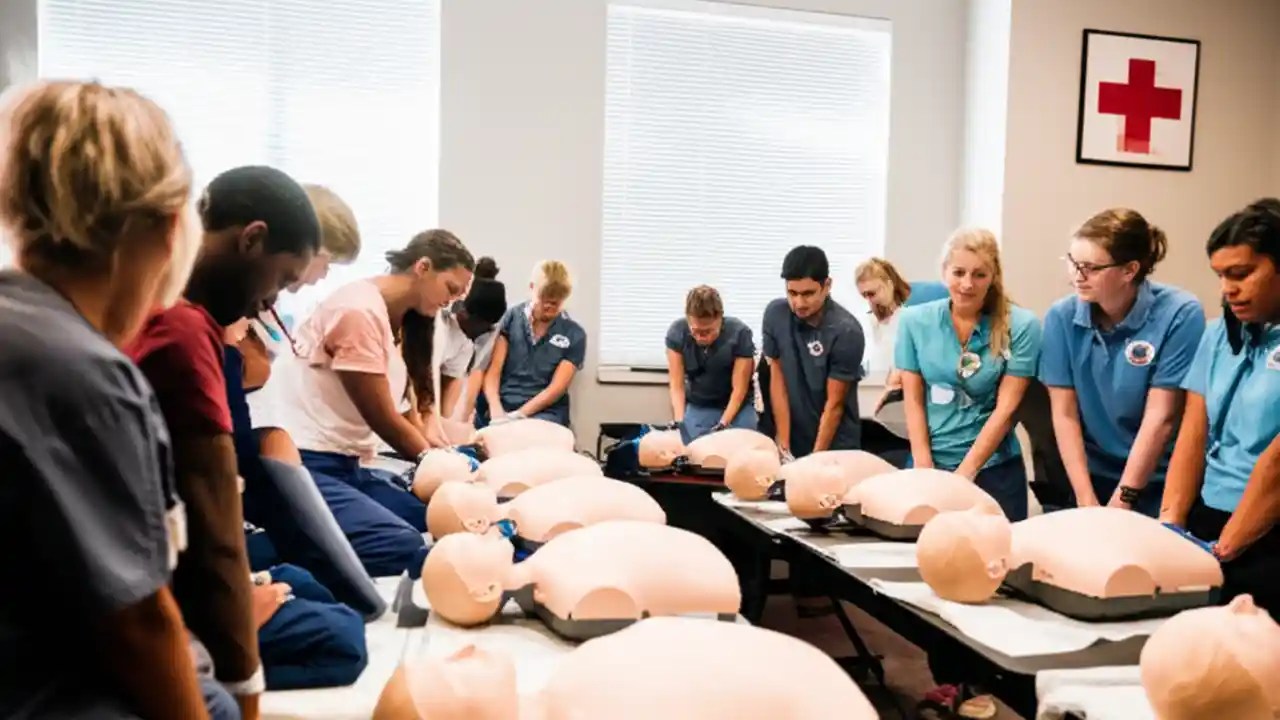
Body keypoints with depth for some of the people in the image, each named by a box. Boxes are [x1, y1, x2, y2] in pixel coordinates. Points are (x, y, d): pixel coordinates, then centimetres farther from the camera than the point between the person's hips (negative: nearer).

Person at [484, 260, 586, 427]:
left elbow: (556, 388, -2)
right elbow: (493, 370, 3)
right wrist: (496, 409, -15)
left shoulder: (574, 335, 5)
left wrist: (517, 416, -14)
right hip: (504, 406, 1)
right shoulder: (512, 317, 9)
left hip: (545, 411, -1)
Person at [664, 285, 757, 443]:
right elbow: (676, 385, -15)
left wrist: (722, 425, -28)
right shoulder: (676, 333, -19)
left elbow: (739, 389, -20)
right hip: (697, 406, 2)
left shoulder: (739, 333, -25)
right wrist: (679, 422, -28)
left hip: (737, 407, -1)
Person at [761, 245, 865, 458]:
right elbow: (777, 381, -5)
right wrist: (783, 444, -8)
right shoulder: (774, 314, -8)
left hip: (835, 446, -3)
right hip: (793, 441, 3)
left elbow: (834, 404, -15)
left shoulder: (846, 331, -19)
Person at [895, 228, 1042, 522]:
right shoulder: (915, 321, -1)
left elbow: (1006, 408, -9)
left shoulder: (1020, 325, -6)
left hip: (993, 469, -1)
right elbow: (913, 401, 0)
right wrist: (924, 468, -7)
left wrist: (965, 472, -13)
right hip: (931, 464, 2)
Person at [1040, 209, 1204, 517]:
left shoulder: (1180, 314, -16)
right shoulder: (1061, 317, -8)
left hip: (1159, 482, -2)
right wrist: (1086, 500, -13)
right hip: (1090, 477, 2)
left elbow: (1160, 417, -16)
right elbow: (1064, 414, -8)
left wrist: (1122, 500, -15)